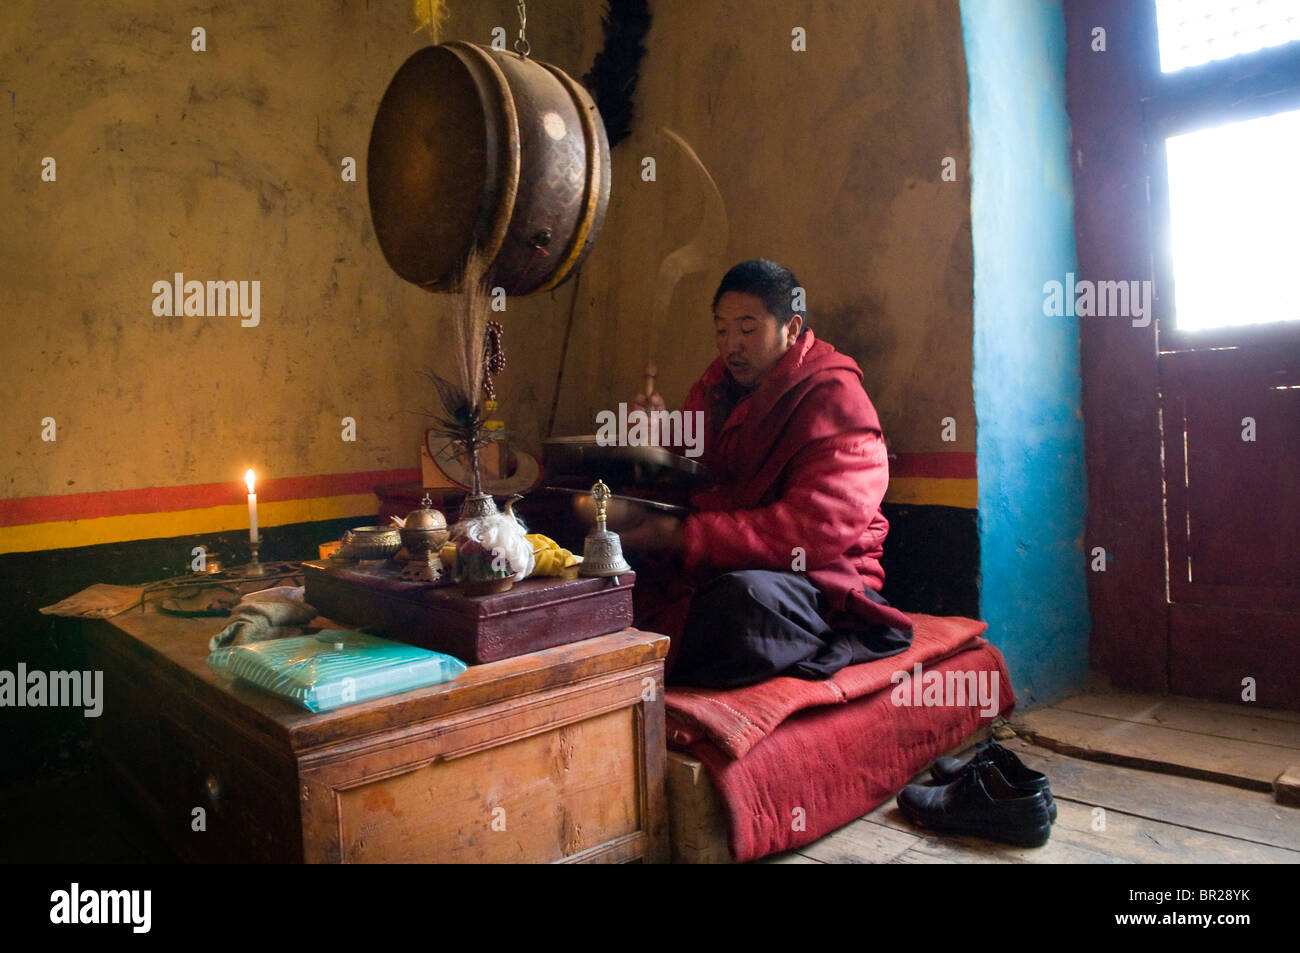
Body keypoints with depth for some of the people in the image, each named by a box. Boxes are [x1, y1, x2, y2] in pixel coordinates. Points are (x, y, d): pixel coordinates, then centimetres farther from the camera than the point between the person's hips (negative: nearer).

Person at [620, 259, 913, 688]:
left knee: (745, 597, -40)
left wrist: (684, 537, -23)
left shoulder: (835, 399, -8)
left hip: (818, 579, -6)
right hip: (719, 570, 6)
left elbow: (815, 530, -21)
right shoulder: (714, 389, 15)